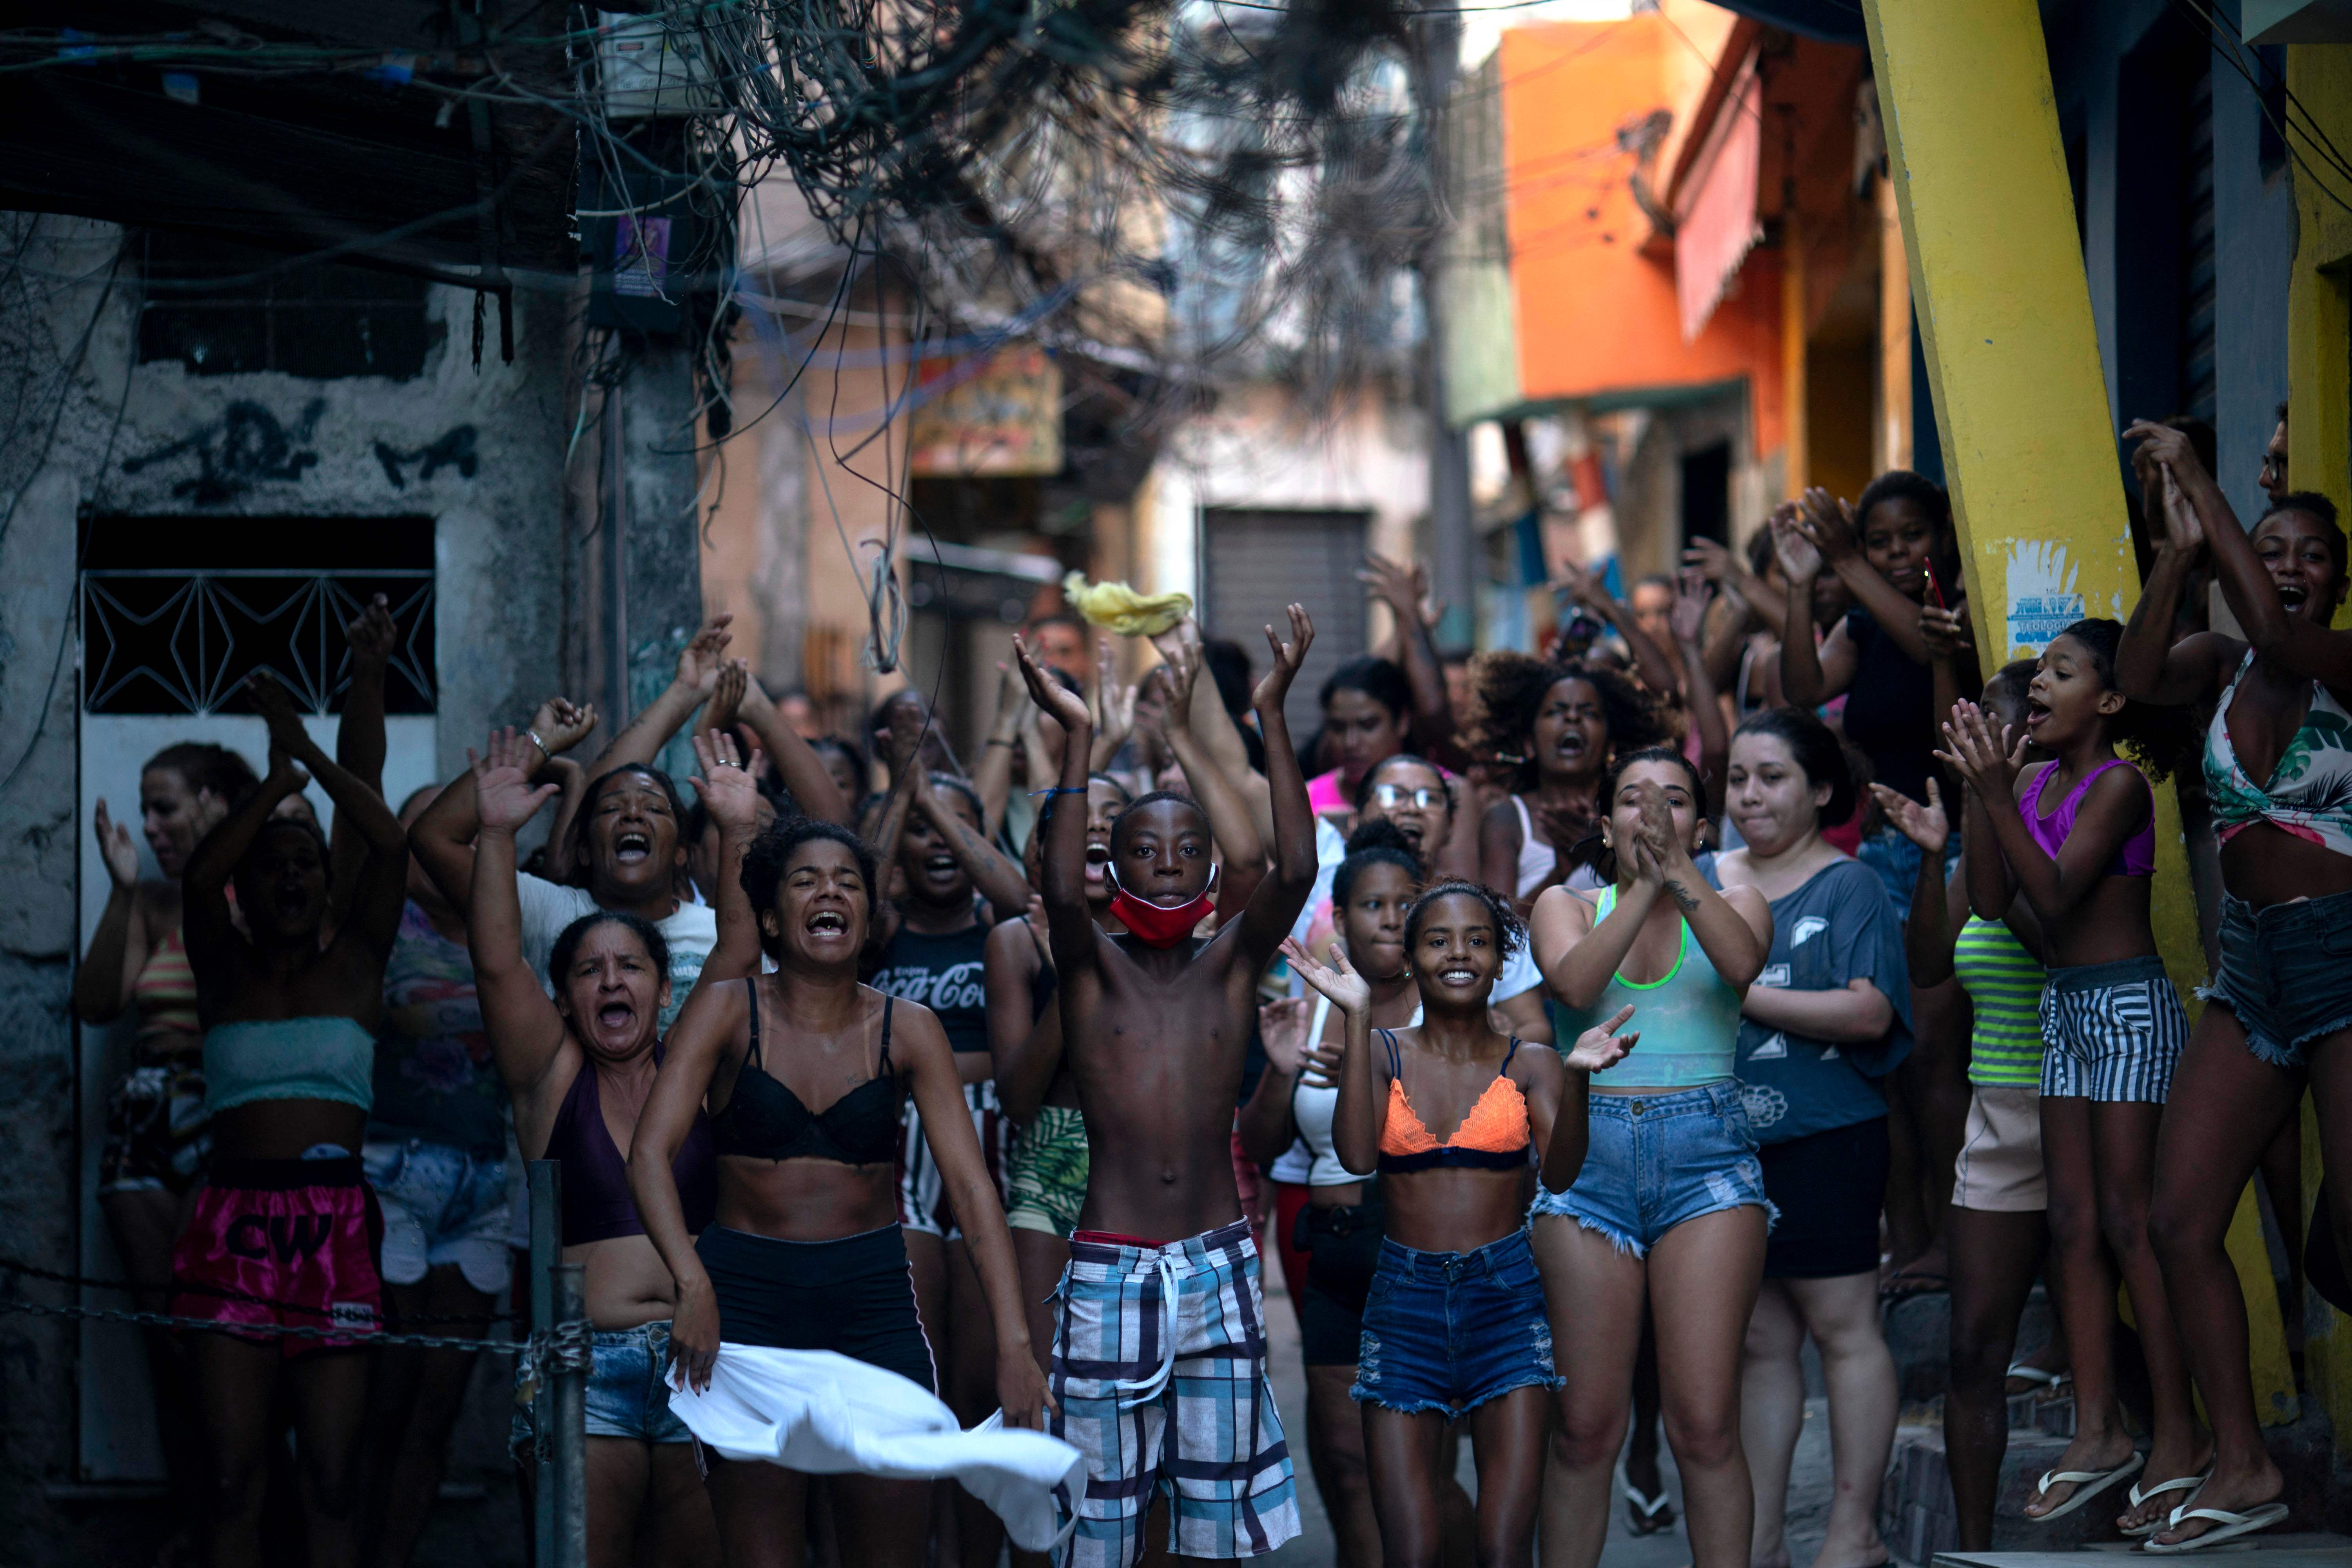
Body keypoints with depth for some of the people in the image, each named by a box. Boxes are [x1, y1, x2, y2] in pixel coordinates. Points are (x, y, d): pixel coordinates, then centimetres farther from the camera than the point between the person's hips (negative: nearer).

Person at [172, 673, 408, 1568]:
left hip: (336, 1226, 0)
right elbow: (199, 877, -7)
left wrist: (309, 752, 1)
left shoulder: (354, 966, 12)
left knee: (333, 1481, -2)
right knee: (234, 1479, -3)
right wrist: (278, 780, -4)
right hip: (236, 1222, 0)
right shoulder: (225, 972, 12)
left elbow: (389, 845, -1)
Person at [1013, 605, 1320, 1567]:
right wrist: (1076, 742, -27)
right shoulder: (1092, 970, -1)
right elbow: (1060, 892, -22)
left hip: (1217, 1267, 2)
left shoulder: (1230, 964, 4)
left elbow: (1295, 871, -12)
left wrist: (1272, 716, -19)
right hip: (1108, 1269, -2)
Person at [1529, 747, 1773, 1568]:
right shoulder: (1566, 906, 13)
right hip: (1589, 1157, 1)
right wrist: (1643, 886, -15)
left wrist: (1678, 871, -18)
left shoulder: (1732, 904, 13)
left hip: (1708, 1157, 0)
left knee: (1704, 1422, -8)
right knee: (1585, 1426, -2)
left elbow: (1744, 963, -11)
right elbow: (1574, 983, -9)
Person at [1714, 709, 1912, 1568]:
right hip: (1727, 1143, 6)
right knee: (1758, 1341, 9)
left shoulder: (1848, 886, -3)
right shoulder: (1703, 881, 14)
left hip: (1825, 1140, -6)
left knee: (1841, 1328, -2)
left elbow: (1870, 1012, -14)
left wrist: (1743, 994, -17)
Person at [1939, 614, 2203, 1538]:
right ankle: (2099, 1430, 8)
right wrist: (1979, 788, -3)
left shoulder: (2120, 783, -12)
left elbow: (2055, 896, -20)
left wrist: (1995, 792, -25)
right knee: (2074, 1222, 5)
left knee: (2129, 1219, -8)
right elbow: (1990, 899, 4)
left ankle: (2181, 1436, -5)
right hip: (2065, 1007, 8)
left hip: (2132, 1006, -8)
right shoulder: (2034, 782, 9)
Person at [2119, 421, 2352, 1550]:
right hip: (2251, 962, 6)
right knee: (2179, 1217, 1)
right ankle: (2242, 1469, 8)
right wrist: (2177, 548, -20)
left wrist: (2202, 488, -22)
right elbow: (2136, 677, -12)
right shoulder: (2221, 668, 7)